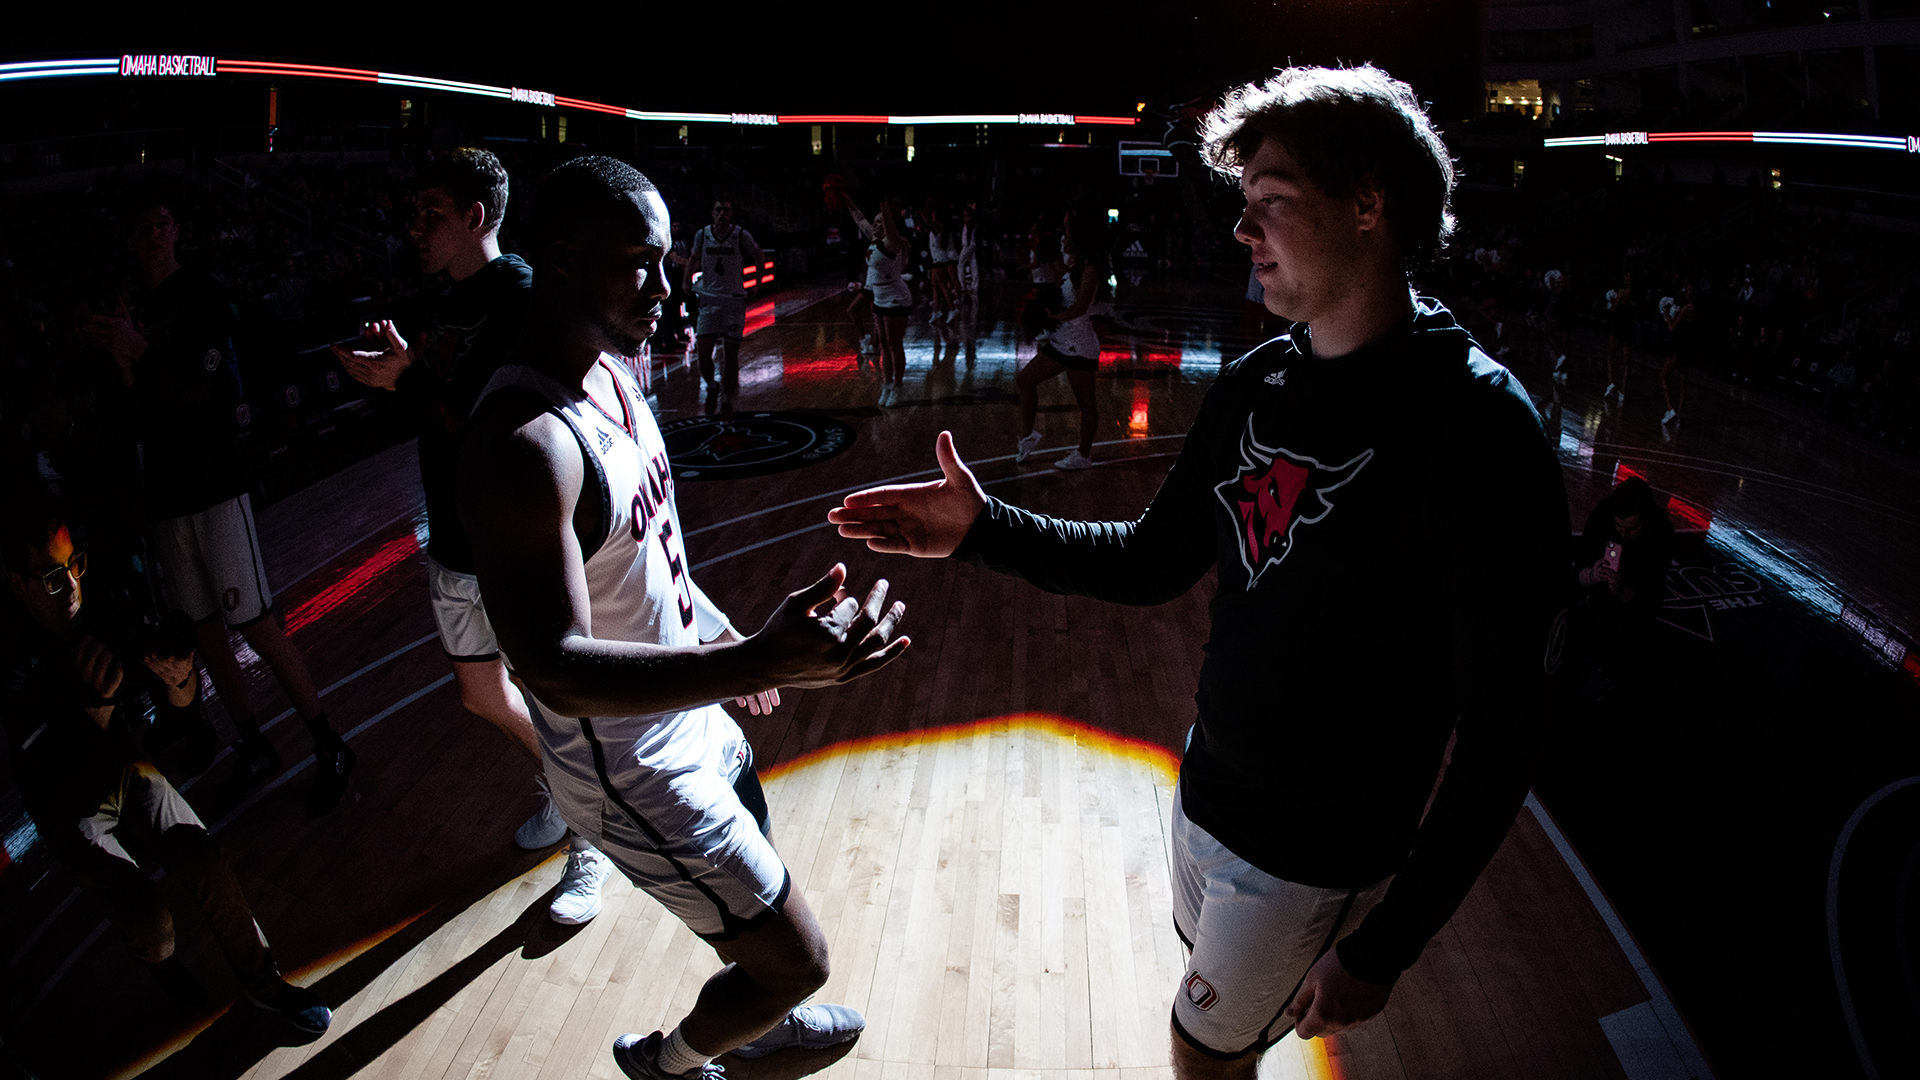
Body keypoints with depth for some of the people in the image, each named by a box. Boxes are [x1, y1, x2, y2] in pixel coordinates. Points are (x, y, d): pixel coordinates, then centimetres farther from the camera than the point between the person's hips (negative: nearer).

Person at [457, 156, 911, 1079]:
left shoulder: (609, 372, 0)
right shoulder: (525, 445, -31)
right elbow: (558, 670, -36)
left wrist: (717, 632, 20)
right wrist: (758, 661, -47)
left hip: (695, 717, 9)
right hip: (636, 773, -9)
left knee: (754, 893, 30)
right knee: (795, 958, 5)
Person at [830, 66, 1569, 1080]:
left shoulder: (1475, 428, -25)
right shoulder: (1254, 383, -3)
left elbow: (1498, 736, -22)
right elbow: (1153, 561, 5)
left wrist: (1383, 948, -19)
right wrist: (983, 530, -7)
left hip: (1316, 853, -6)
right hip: (1205, 793, 6)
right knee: (1217, 990, 27)